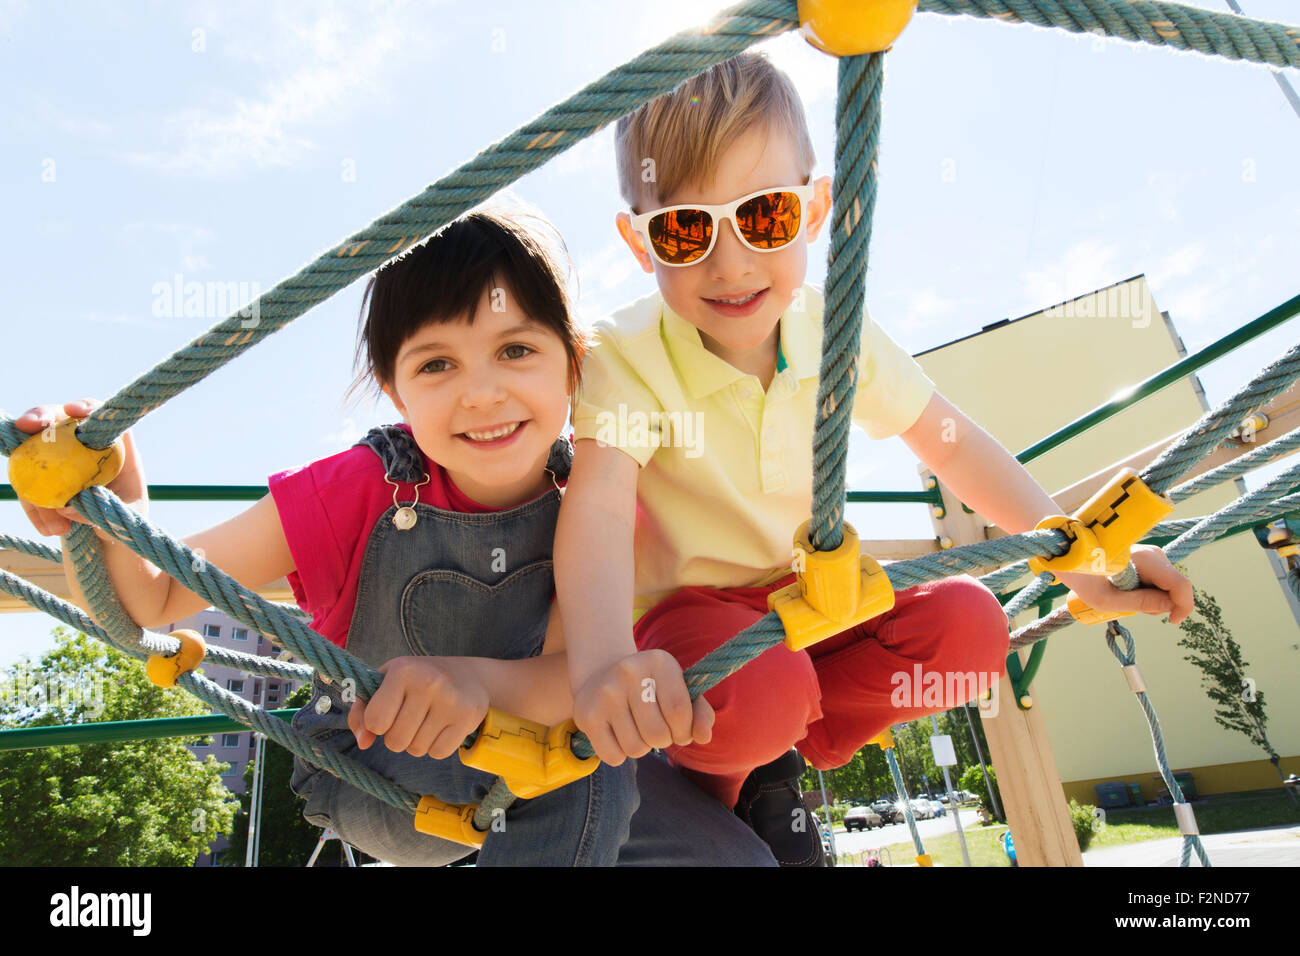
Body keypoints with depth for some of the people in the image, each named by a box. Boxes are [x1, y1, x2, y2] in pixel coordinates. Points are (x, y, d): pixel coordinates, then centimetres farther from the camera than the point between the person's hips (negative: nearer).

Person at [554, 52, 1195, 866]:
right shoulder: (629, 356, -22)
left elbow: (954, 443, -1)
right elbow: (598, 505, -37)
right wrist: (602, 662, -55)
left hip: (815, 591, 5)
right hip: (687, 608, -4)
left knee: (969, 624, -17)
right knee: (757, 698, -35)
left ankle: (789, 747, 2)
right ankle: (722, 767, 3)